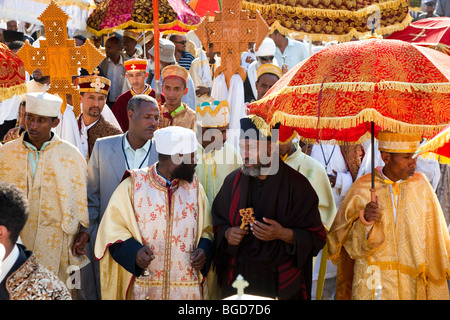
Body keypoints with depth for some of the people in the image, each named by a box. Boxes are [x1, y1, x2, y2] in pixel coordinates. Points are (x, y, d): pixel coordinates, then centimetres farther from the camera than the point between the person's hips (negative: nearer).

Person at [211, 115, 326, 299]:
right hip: (237, 277, 3)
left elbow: (317, 237, -7)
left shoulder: (296, 184, -8)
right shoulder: (233, 181, 4)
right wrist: (226, 233, -8)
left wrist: (284, 234, -22)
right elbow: (218, 223, 13)